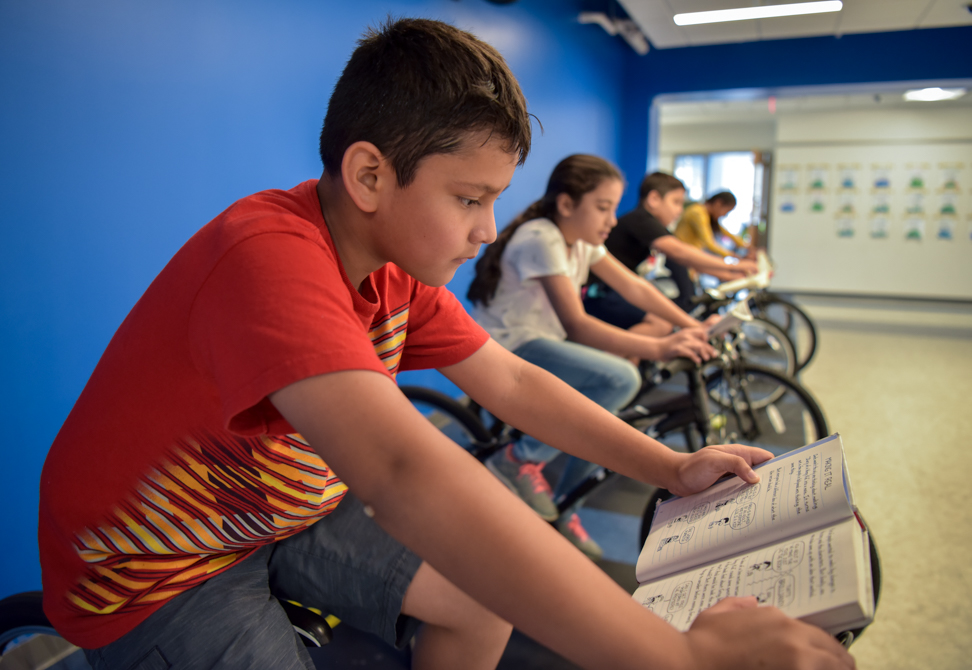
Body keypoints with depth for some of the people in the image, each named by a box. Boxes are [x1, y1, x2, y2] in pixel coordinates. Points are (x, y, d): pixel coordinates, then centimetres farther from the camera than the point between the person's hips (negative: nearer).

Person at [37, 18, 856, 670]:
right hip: (155, 570, -6)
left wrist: (671, 468, -7)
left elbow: (513, 383, -2)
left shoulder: (401, 263, -6)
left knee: (490, 596, 4)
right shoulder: (272, 256, -35)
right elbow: (405, 473, -48)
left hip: (288, 511, 7)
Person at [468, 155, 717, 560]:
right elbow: (576, 324, -27)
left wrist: (693, 327, -7)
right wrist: (658, 348, -32)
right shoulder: (540, 239, -20)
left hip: (536, 344, 9)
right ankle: (521, 460, -12)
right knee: (620, 379, -26)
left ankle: (562, 512, 15)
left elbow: (634, 287, 5)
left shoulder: (580, 240, 7)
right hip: (506, 350, -9)